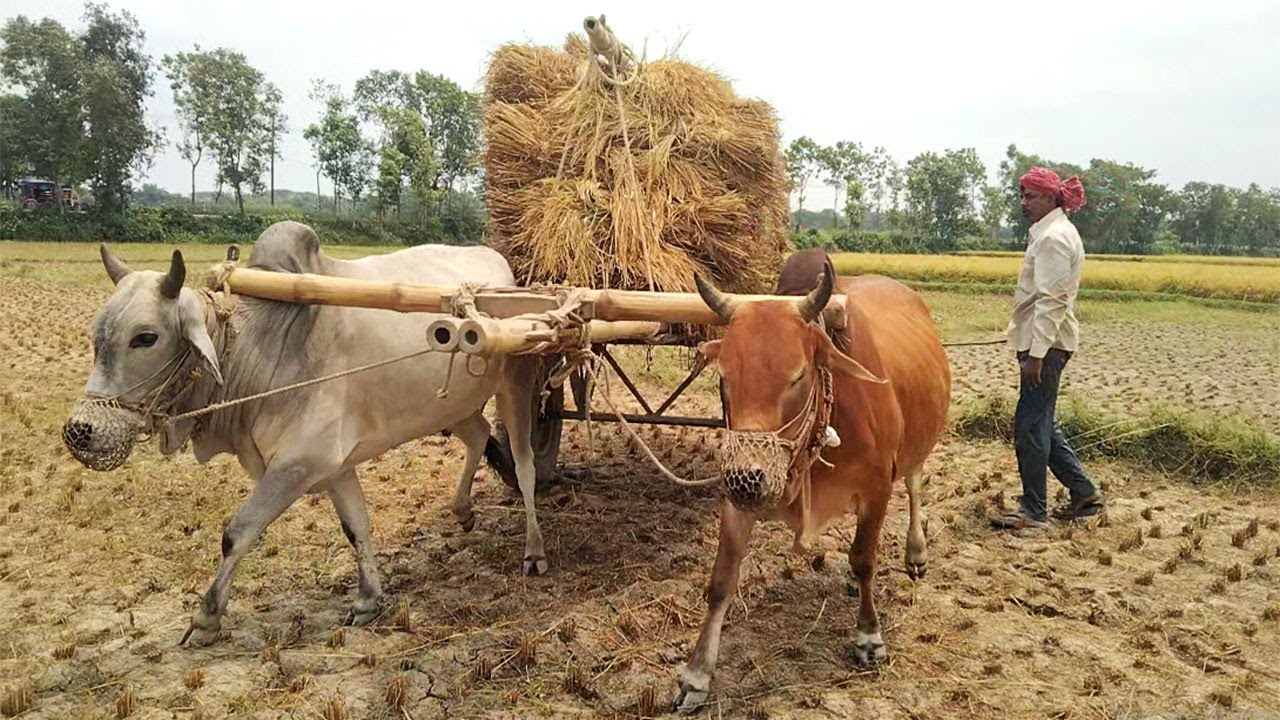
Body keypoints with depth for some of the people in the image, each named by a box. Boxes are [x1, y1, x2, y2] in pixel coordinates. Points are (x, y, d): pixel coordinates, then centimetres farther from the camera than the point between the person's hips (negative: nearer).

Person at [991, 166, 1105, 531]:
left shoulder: (1055, 237, -14)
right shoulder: (1049, 232, 18)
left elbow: (1051, 301, -21)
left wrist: (1036, 353, -23)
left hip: (1046, 343, -10)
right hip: (1043, 341, 10)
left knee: (1030, 425, -5)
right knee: (1041, 423, 16)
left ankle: (1033, 512, 3)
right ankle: (1084, 492, 26)